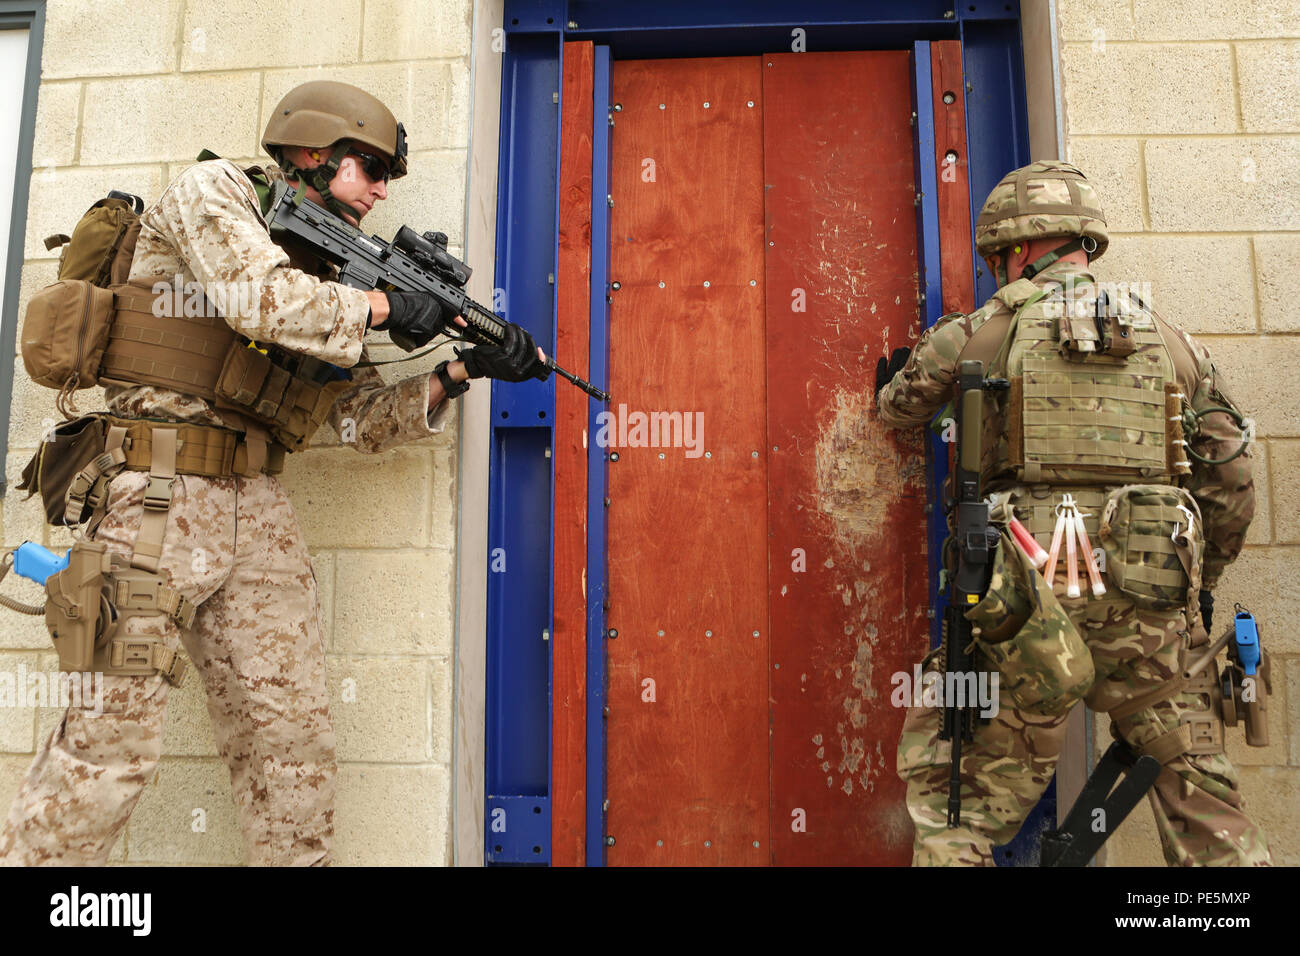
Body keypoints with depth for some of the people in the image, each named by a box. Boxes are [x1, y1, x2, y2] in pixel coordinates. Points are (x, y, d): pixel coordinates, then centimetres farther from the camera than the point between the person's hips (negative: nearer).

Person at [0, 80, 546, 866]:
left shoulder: (326, 279, 18)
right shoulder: (214, 190, 2)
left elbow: (365, 418, 13)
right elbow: (259, 297, -19)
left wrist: (464, 370, 2)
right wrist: (384, 305, -7)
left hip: (254, 508, 7)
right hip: (157, 491, -6)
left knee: (295, 734, 5)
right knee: (114, 736, -3)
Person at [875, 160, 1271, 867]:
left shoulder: (985, 330, 5)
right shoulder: (1171, 340, 15)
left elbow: (900, 406, 21)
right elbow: (1233, 483, 16)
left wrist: (892, 382, 45)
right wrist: (1199, 584, 30)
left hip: (1031, 598, -3)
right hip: (1153, 610, 4)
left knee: (954, 802, 8)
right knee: (1204, 806, 17)